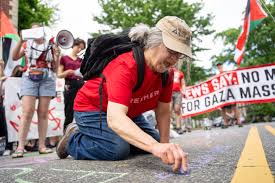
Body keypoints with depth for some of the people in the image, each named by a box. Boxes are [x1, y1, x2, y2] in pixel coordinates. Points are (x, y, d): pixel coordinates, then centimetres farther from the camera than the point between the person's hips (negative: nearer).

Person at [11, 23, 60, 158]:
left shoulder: (50, 46, 14)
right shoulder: (27, 44, 15)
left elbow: (55, 68, 11)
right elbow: (14, 57, 1)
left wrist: (57, 56, -6)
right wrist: (20, 41, -7)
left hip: (47, 80, 1)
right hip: (30, 79, -1)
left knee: (43, 113, -1)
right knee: (27, 112, -12)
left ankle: (42, 146, 1)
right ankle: (20, 147, -12)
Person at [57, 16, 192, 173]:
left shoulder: (166, 71, -15)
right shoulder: (125, 66, -38)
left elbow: (163, 111, -7)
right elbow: (115, 119, -51)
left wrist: (165, 146, -15)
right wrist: (155, 146, -62)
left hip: (126, 112, 8)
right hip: (92, 109, -7)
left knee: (154, 142, 10)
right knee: (118, 149, -28)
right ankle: (73, 140, 1)